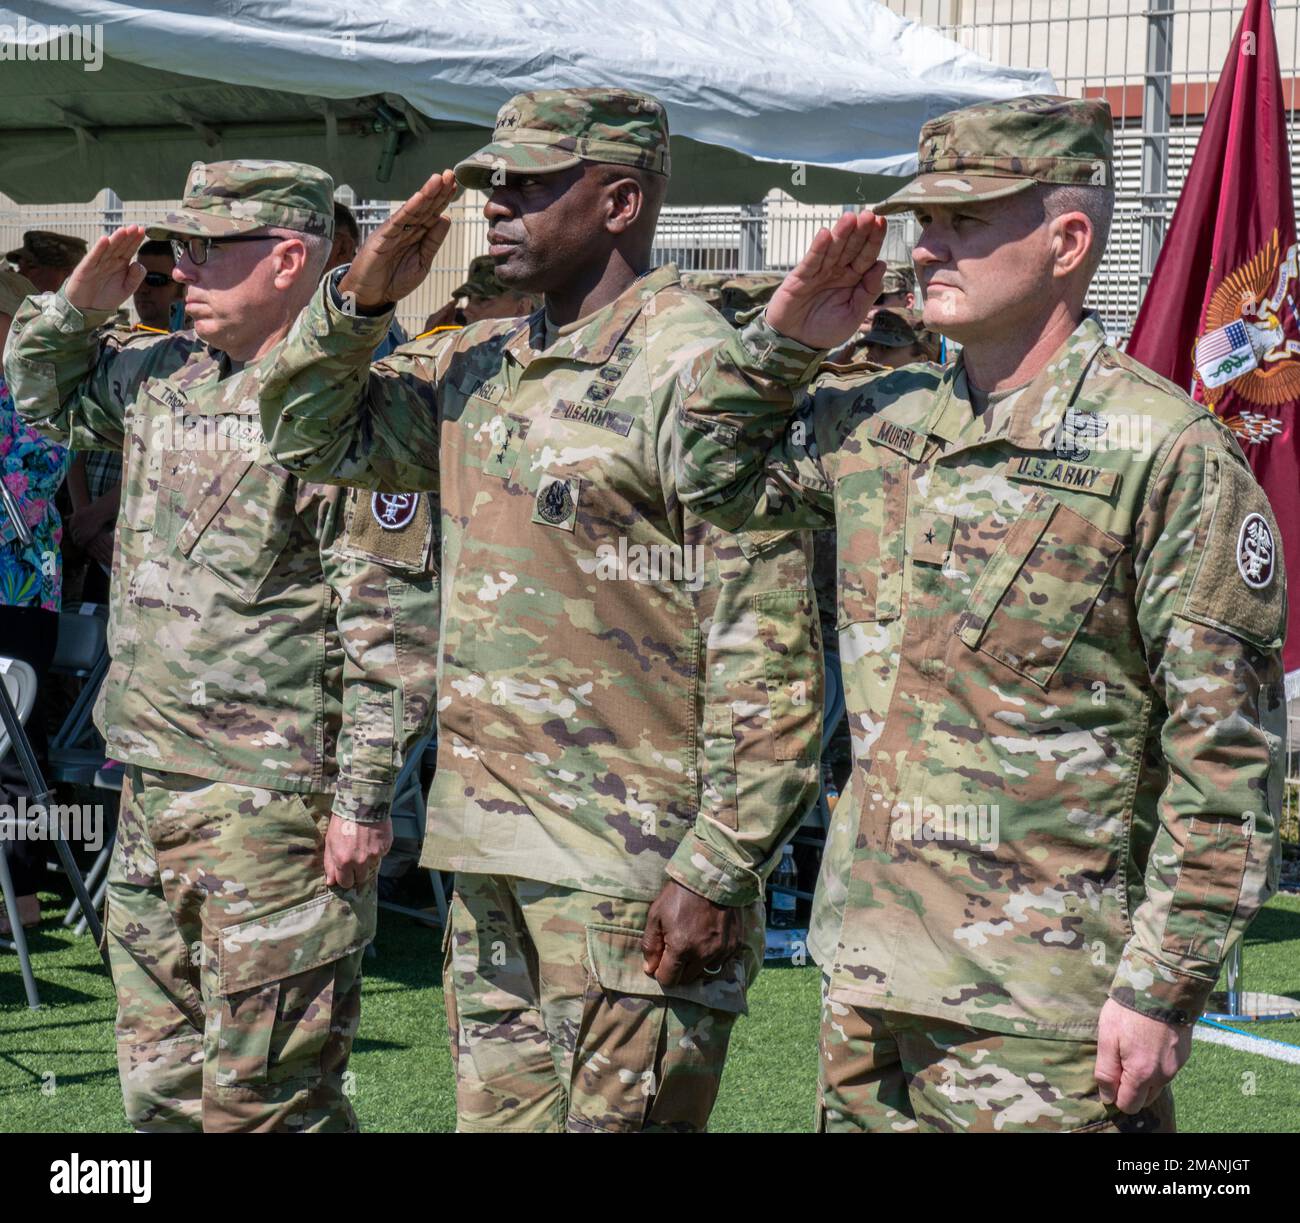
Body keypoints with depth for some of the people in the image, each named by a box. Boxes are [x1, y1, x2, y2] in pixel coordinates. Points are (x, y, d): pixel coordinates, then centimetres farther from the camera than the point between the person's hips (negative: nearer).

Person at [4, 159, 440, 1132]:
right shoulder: (161, 376, 13)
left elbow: (392, 623, -15)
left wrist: (363, 797, -18)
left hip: (274, 796, -9)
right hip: (154, 785, 9)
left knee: (263, 1097, -6)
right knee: (162, 1086, 15)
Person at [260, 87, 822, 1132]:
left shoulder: (693, 371, -12)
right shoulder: (479, 367, 14)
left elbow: (770, 655, -16)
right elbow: (310, 436, 25)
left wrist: (717, 869, -19)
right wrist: (358, 300, 7)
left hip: (632, 874, -8)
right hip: (490, 853, 9)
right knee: (496, 1112, 15)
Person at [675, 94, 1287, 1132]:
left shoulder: (1169, 452, -10)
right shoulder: (878, 424, 10)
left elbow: (1228, 756, -11)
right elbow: (712, 475, 27)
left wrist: (1163, 987, -14)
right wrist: (786, 336, 10)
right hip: (869, 971, 7)